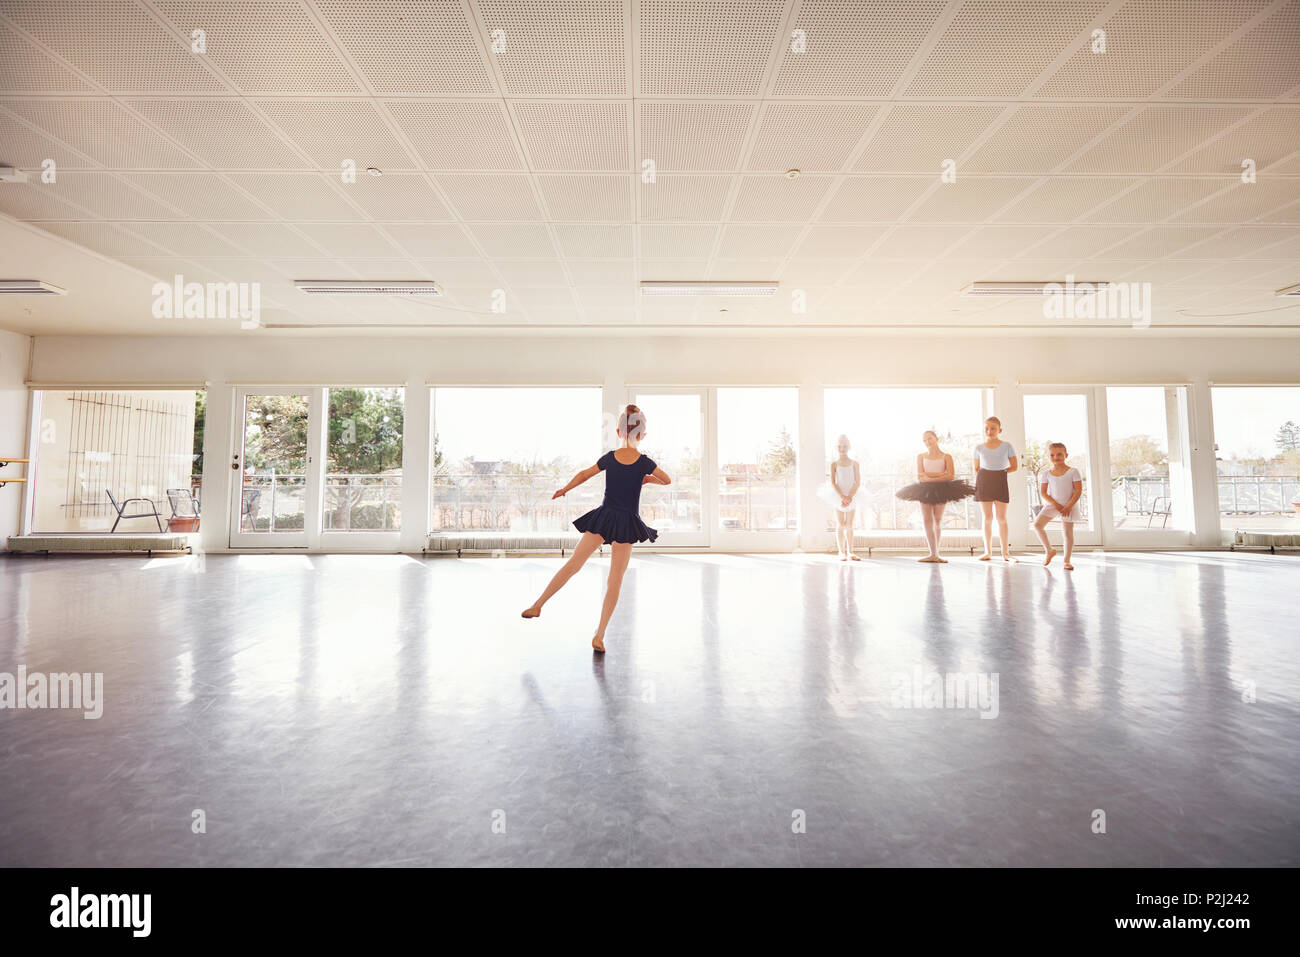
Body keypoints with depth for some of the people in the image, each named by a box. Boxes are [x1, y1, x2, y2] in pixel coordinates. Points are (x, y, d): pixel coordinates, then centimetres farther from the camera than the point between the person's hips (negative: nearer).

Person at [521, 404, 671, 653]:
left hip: (603, 518, 2)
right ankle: (599, 636, 4)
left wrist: (564, 489, 32)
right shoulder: (644, 462, -5)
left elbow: (584, 474, 16)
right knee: (615, 581, 3)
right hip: (627, 523, -2)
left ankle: (538, 605, 13)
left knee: (573, 564, 10)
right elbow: (668, 481, 10)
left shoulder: (609, 458, 2)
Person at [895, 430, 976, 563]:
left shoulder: (946, 456, 3)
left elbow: (951, 476, -10)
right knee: (927, 520, -6)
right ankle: (933, 553, -7)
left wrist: (930, 478, -15)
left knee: (938, 520, 4)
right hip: (925, 490, 1)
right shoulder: (921, 456, 7)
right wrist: (940, 474, -11)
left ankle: (935, 553, 9)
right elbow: (919, 476, -5)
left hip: (941, 490, -1)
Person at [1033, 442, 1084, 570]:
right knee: (1037, 524, -15)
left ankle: (1067, 561, 11)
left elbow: (1078, 491, -8)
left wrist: (1068, 506, -16)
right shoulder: (1046, 473, 1)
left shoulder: (1073, 472, -4)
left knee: (1067, 532, -1)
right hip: (1052, 505, 2)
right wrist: (1056, 505, -12)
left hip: (1069, 506, -2)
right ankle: (1049, 550, 3)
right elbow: (1043, 492, -1)